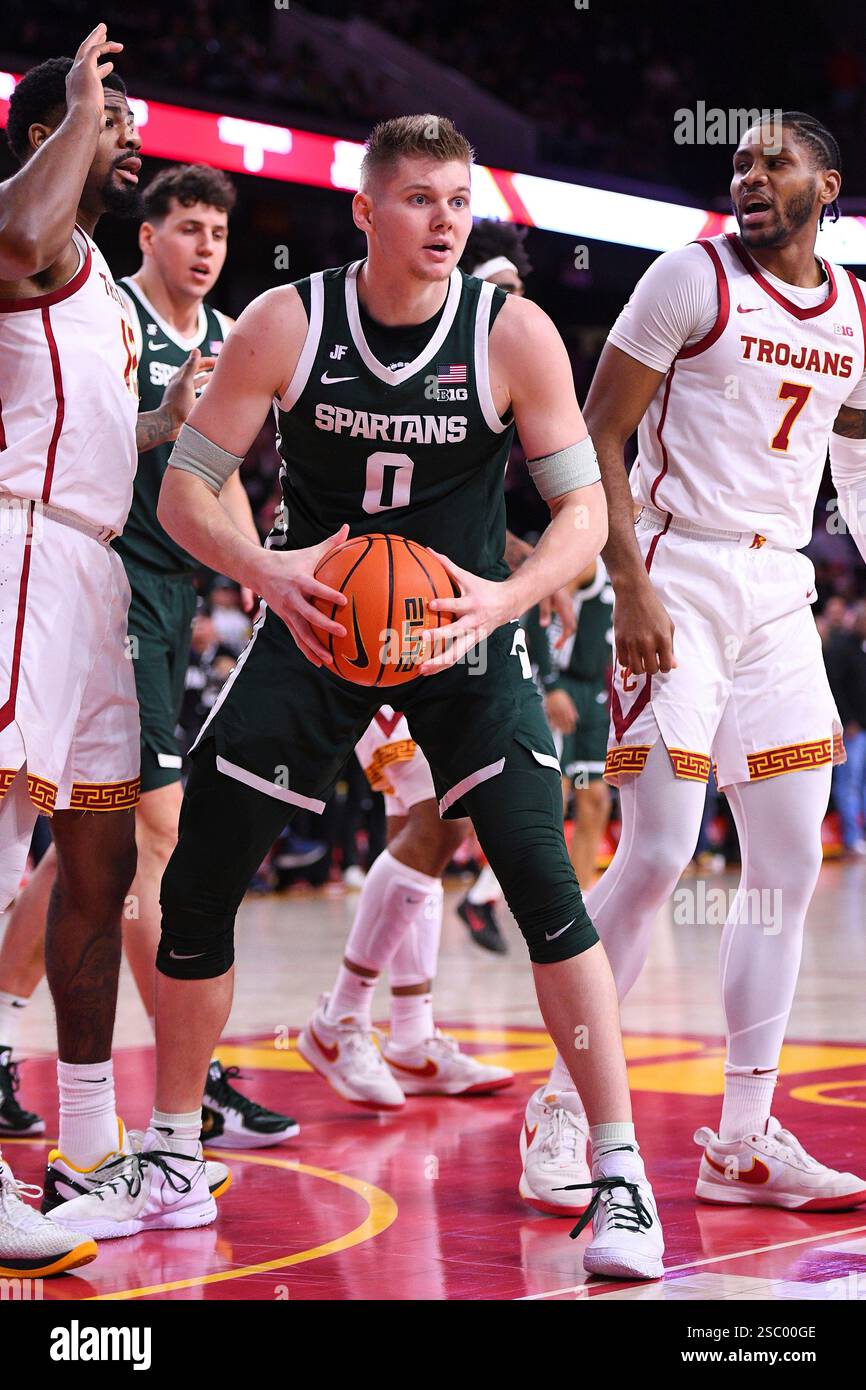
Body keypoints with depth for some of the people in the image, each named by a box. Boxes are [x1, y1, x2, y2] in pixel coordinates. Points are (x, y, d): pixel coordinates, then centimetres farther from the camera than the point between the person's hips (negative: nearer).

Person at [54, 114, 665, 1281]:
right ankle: (171, 1169, 19)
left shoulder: (514, 332, -13)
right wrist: (265, 572, -27)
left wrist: (507, 598, -28)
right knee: (196, 887, 0)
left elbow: (585, 504, -9)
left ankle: (621, 1177, -8)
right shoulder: (286, 323, -11)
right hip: (316, 616, 2)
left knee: (543, 882, -17)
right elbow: (185, 489, -7)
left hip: (461, 622, -2)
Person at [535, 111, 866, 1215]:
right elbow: (594, 436, -7)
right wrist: (629, 583, -17)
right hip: (679, 579, -6)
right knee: (656, 856, -11)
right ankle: (562, 1108, 4)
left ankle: (743, 1142, 12)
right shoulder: (692, 280, -6)